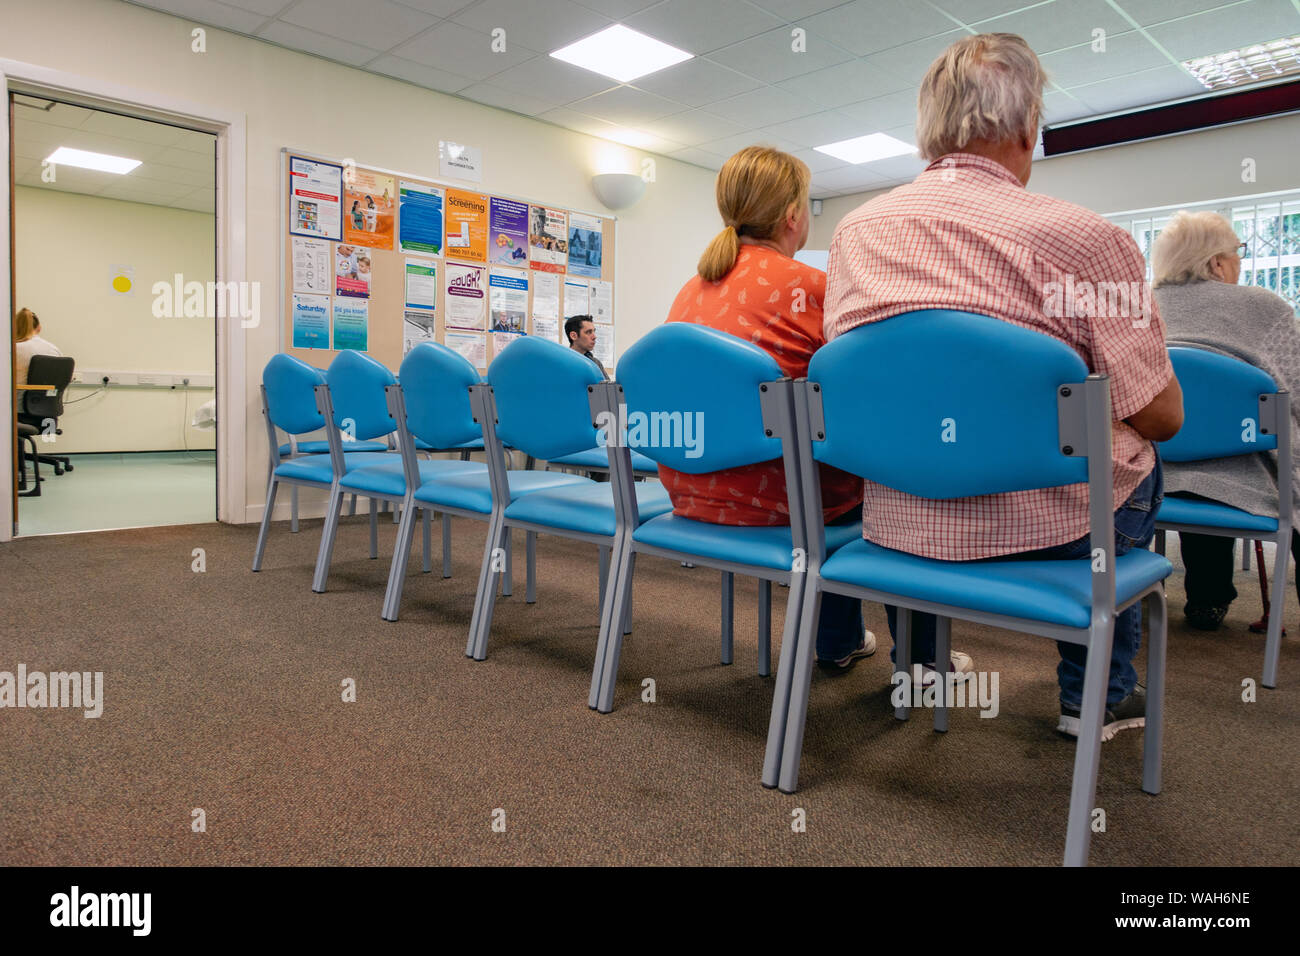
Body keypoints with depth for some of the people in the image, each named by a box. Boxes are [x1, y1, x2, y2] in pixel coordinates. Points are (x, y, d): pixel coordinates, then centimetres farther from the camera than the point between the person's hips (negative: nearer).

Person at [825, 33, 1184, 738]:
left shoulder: (854, 230, -1)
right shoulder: (1084, 237, -15)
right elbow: (1160, 417, -8)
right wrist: (1146, 320, 14)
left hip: (897, 521, 4)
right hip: (1042, 523, -3)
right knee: (1139, 462, 27)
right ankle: (1097, 694, 34)